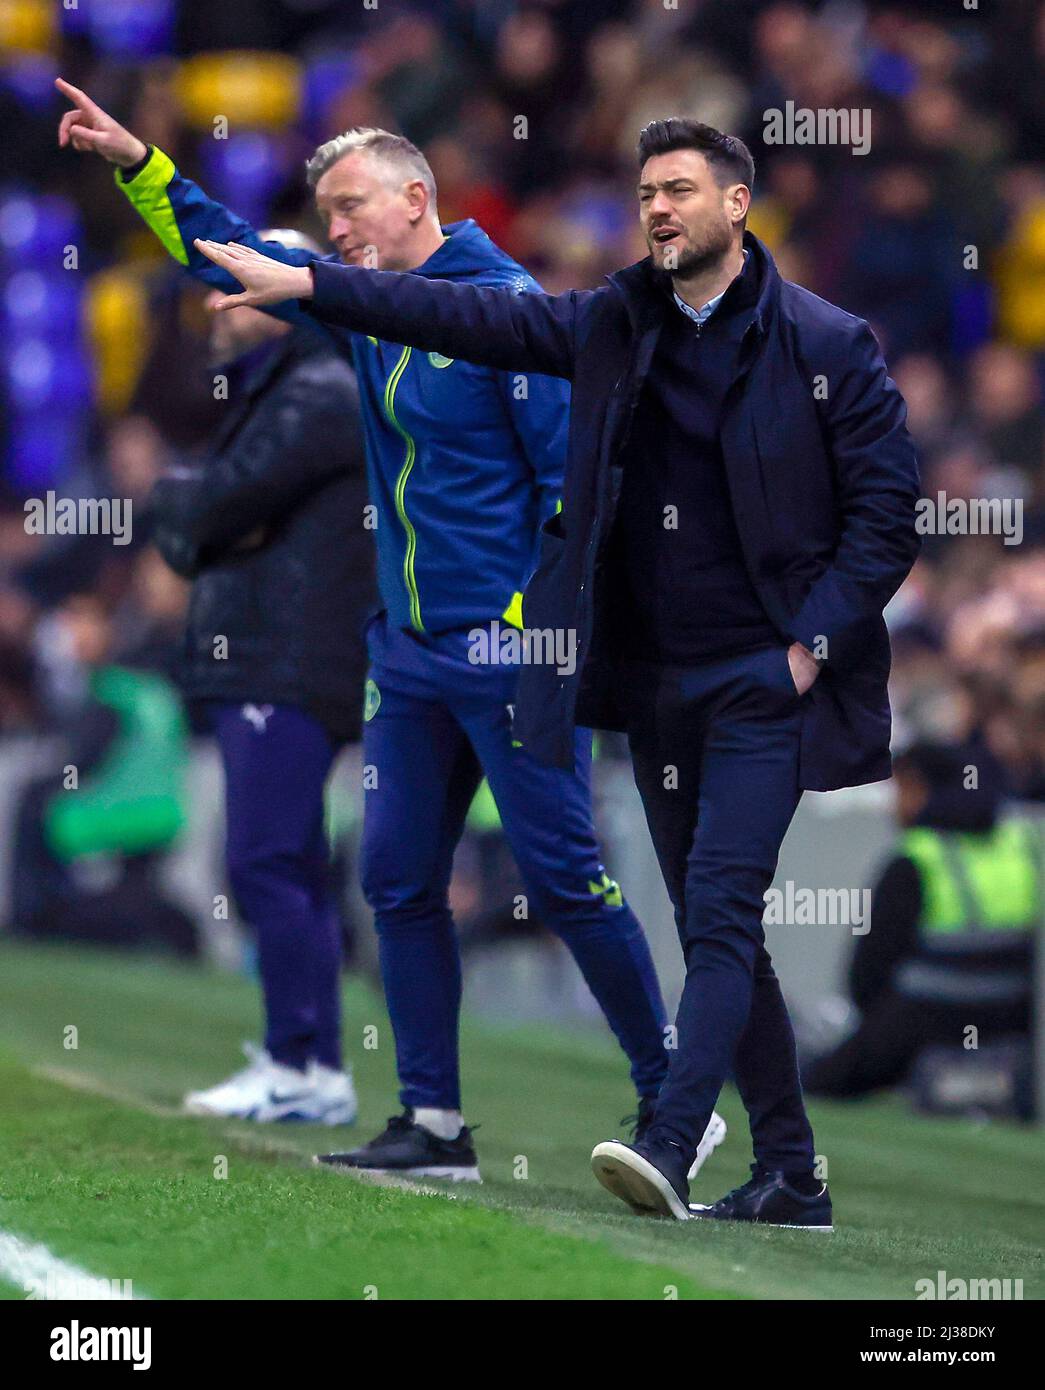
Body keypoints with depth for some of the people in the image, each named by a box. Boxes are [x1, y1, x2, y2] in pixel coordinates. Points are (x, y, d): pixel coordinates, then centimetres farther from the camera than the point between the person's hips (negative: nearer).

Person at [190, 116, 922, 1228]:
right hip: (655, 681, 6)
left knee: (719, 907, -18)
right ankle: (790, 1178, 14)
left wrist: (813, 642, -11)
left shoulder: (827, 345, -5)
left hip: (764, 682, -6)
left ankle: (669, 1148, -28)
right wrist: (300, 283, -5)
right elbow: (470, 317, 3)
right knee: (715, 929, 8)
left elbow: (887, 507, -4)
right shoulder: (613, 326, 8)